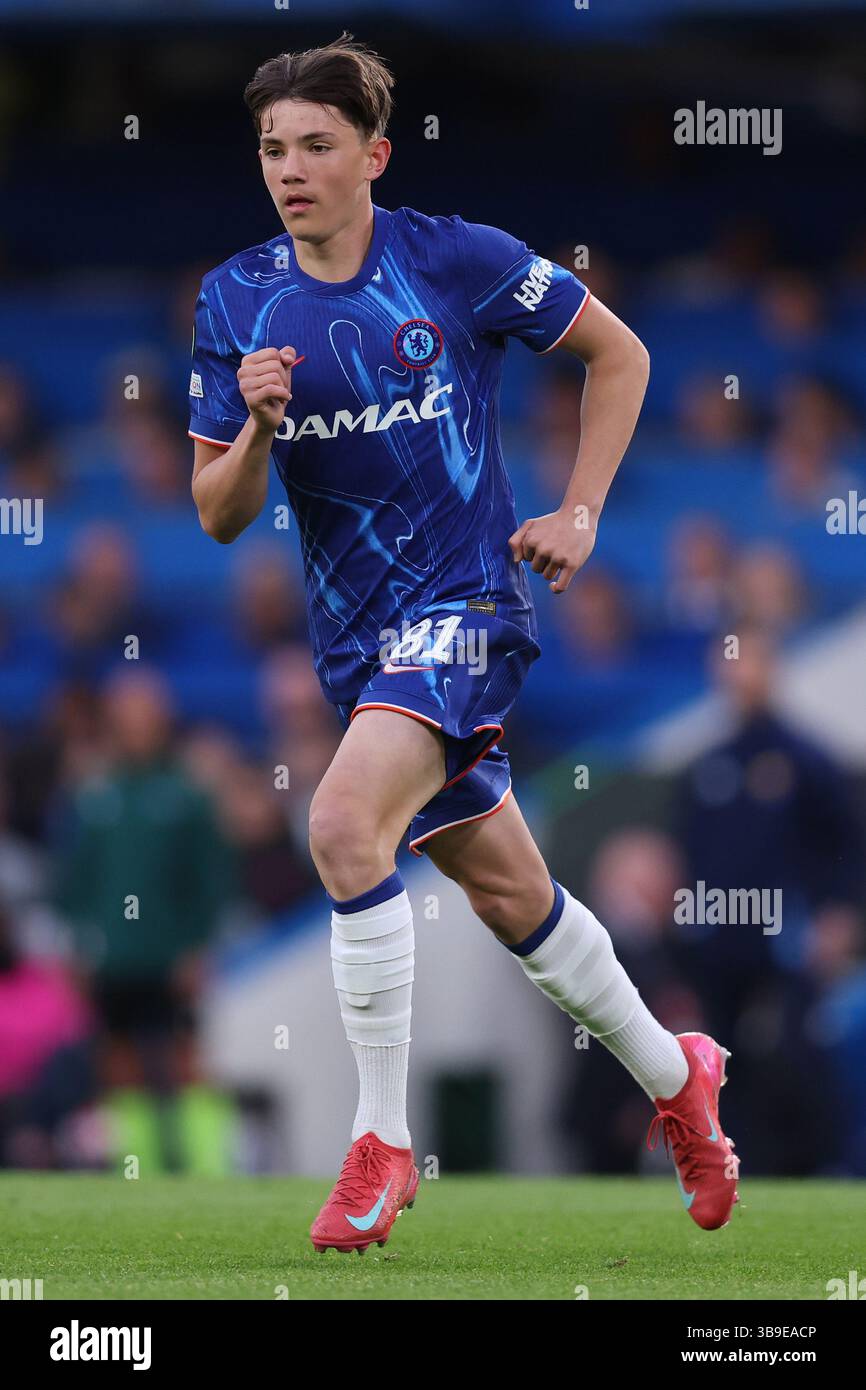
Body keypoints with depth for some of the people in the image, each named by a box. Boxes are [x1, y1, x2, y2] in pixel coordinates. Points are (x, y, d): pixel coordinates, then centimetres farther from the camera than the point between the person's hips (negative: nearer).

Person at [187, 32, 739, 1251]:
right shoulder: (237, 302, 1)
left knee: (345, 825, -28)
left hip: (467, 602, -5)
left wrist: (579, 513, -2)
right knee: (507, 891, 17)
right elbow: (218, 516, 2)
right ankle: (674, 1079, 40)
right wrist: (257, 426, -19)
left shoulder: (459, 261, -9)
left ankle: (382, 1139, -19)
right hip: (354, 635, 5)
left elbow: (619, 353, 5)